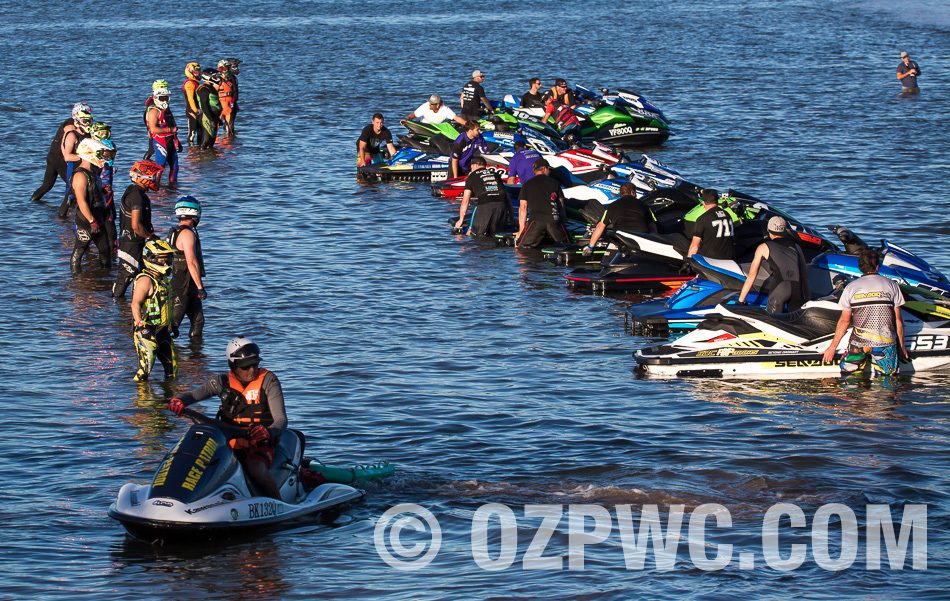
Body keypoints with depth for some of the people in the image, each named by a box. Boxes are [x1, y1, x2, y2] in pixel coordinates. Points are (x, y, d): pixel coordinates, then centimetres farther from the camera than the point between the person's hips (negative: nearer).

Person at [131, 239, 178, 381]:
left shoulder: (163, 279, 14)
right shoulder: (145, 280, -15)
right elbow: (135, 304, -23)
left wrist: (171, 325, 29)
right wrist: (140, 323, -34)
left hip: (162, 330, 9)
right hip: (147, 332, -9)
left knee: (172, 369, 13)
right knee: (145, 369, -16)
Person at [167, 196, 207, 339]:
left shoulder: (174, 232, 13)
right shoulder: (187, 233, -17)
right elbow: (191, 262, -22)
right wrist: (200, 287, -20)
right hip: (184, 285, -10)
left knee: (198, 320, 12)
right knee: (173, 321, -6)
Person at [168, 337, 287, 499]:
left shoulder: (268, 380, -3)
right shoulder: (224, 382, 8)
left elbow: (281, 419, -9)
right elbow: (193, 395, 6)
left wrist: (269, 433, -32)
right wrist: (178, 401, -19)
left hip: (259, 444, -4)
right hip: (230, 444, 4)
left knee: (255, 469, -36)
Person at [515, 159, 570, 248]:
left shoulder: (527, 185, 14)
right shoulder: (554, 182, 17)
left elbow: (523, 207, 11)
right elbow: (561, 203, 17)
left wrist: (521, 230, 14)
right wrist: (561, 222, 27)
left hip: (535, 220, -1)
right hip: (554, 218, 1)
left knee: (521, 244, 2)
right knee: (565, 242, 16)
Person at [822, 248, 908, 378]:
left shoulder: (851, 287, 4)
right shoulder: (891, 285, 4)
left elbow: (844, 320, 4)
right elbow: (898, 319, 6)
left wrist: (833, 347, 14)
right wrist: (901, 346, 17)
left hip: (859, 340, 0)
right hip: (886, 341, 0)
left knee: (847, 371, 15)